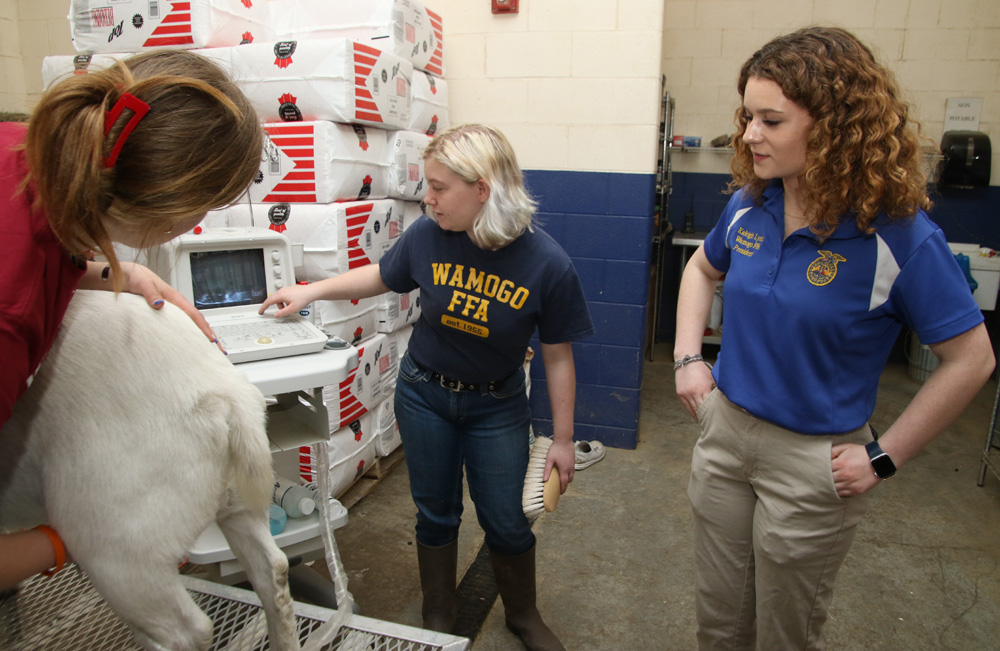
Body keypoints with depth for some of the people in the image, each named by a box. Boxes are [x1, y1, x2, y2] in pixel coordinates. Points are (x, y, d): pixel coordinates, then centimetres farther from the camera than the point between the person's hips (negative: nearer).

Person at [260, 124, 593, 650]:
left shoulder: (547, 265, -22)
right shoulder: (428, 236, -16)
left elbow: (557, 357, -12)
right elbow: (381, 277, 6)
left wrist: (563, 439, -7)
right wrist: (311, 290, 0)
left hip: (497, 407, -1)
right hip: (424, 393, 2)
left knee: (506, 522, 10)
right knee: (436, 512, 17)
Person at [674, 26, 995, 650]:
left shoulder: (898, 236, -20)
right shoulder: (748, 207, -5)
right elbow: (702, 269, 14)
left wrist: (883, 459, -12)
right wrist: (687, 358, 3)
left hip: (813, 462, -4)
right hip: (723, 432, 4)